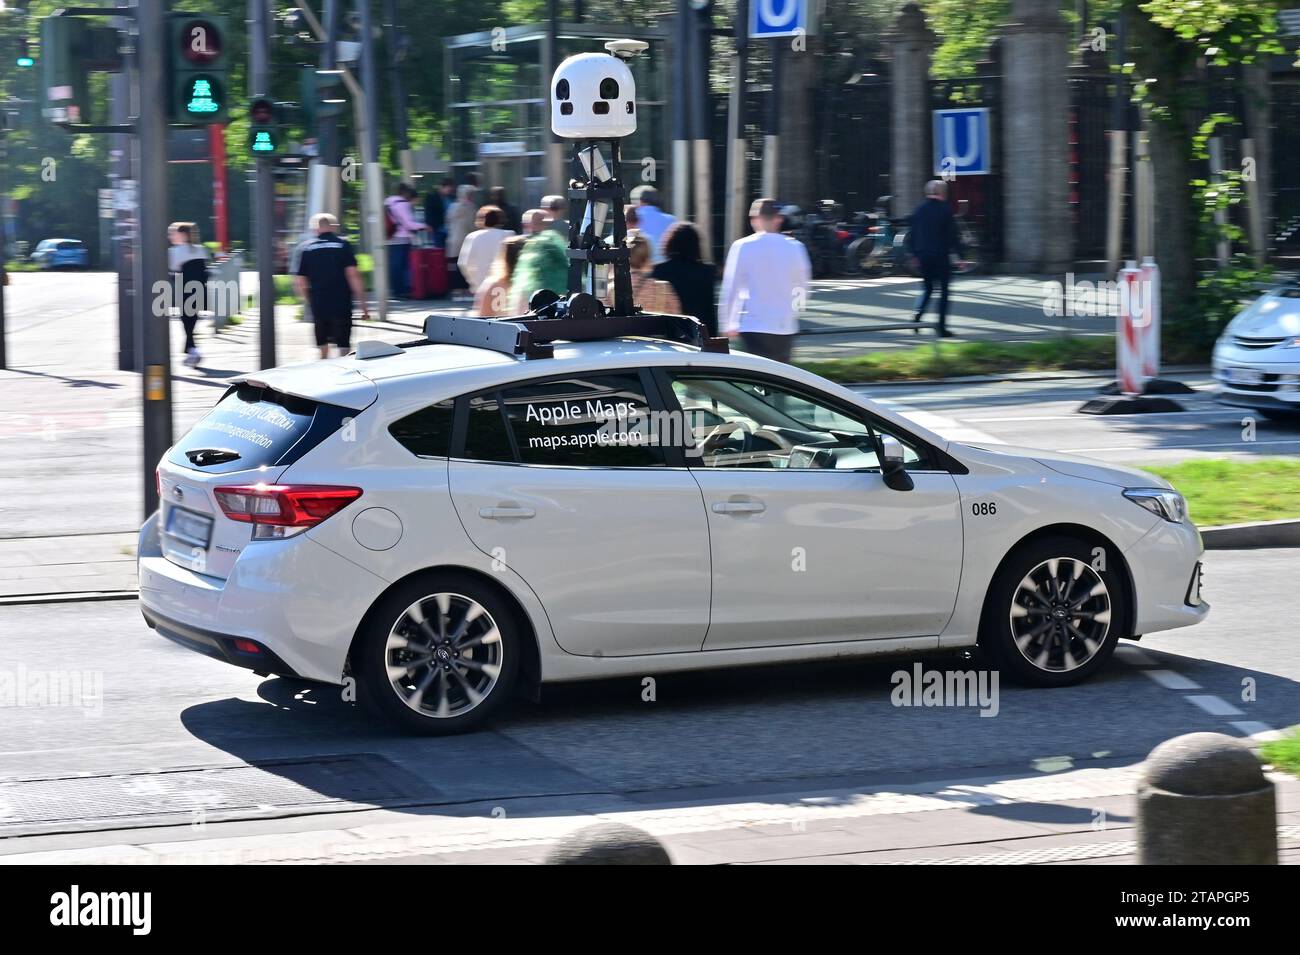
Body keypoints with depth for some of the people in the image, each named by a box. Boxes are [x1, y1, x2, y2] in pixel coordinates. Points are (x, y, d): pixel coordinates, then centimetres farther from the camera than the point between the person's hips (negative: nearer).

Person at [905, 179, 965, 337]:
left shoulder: (920, 209, 6)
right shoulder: (945, 210, -9)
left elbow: (911, 234, 7)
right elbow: (953, 235, -9)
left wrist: (913, 254, 13)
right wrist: (960, 255, -4)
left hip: (922, 256, 5)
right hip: (940, 256, -5)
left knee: (927, 288, 19)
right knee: (943, 291, 4)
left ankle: (917, 315, -4)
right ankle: (942, 327, -1)